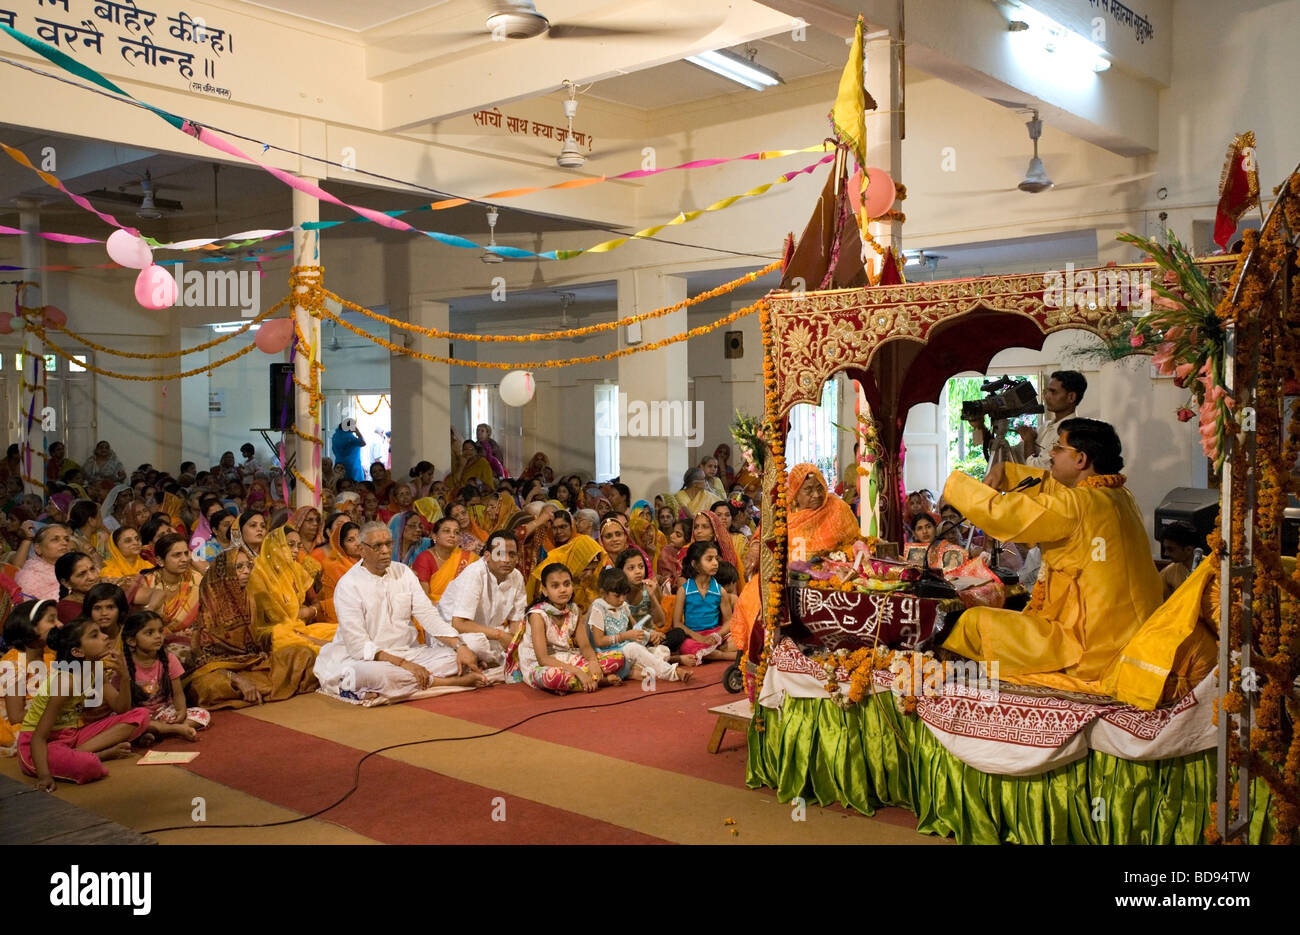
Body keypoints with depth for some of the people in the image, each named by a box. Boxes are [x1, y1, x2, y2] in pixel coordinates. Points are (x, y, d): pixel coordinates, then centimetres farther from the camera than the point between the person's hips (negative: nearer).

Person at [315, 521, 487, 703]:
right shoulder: (348, 585, -9)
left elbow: (428, 615, 3)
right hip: (367, 659, -5)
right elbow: (358, 645, -16)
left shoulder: (403, 573, 9)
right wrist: (403, 664, -25)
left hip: (408, 653, 5)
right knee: (369, 673, -39)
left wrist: (460, 646, -14)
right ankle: (449, 681, -24)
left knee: (455, 657, -16)